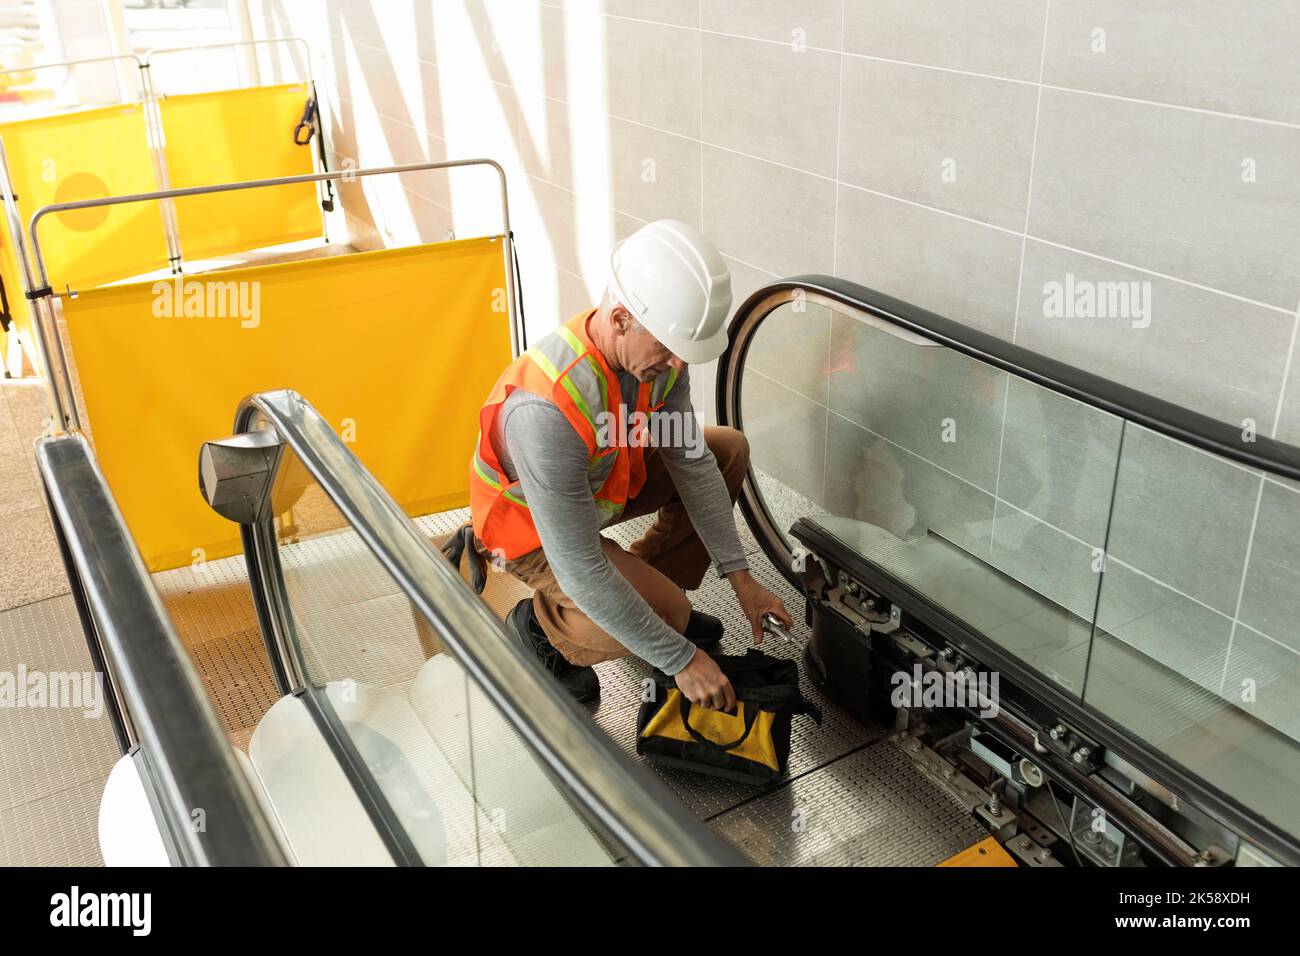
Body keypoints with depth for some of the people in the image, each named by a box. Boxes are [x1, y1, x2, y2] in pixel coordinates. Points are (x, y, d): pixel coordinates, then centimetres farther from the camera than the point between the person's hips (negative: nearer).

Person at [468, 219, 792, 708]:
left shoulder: (656, 346, -20)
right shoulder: (546, 409, -42)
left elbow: (691, 462, -8)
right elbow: (579, 570, -37)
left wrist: (739, 576, -10)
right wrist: (681, 660, -31)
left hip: (604, 479, 7)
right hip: (532, 526, -7)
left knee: (729, 450, 1)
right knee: (667, 615, -25)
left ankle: (656, 586, 13)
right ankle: (539, 623, 3)